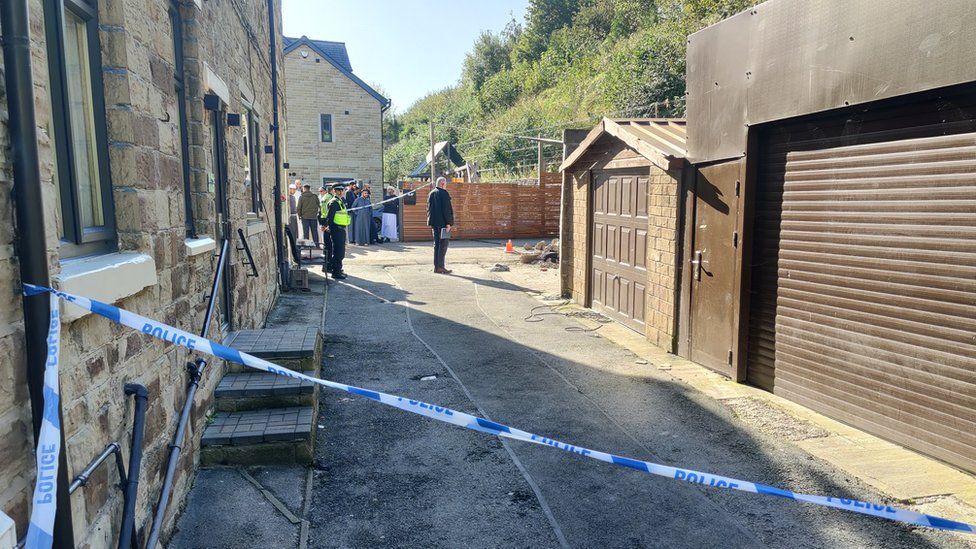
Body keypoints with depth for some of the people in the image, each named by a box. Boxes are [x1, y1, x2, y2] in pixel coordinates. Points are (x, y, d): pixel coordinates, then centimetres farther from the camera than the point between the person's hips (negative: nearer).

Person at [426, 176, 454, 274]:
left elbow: (429, 209, 16)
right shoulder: (443, 193, -12)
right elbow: (446, 209, -17)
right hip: (443, 223, -8)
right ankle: (440, 267, -6)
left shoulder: (431, 194, 12)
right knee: (443, 245, -4)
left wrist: (430, 222, 19)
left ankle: (436, 266, 14)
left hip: (434, 223, 8)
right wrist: (448, 223, -15)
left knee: (436, 245, 12)